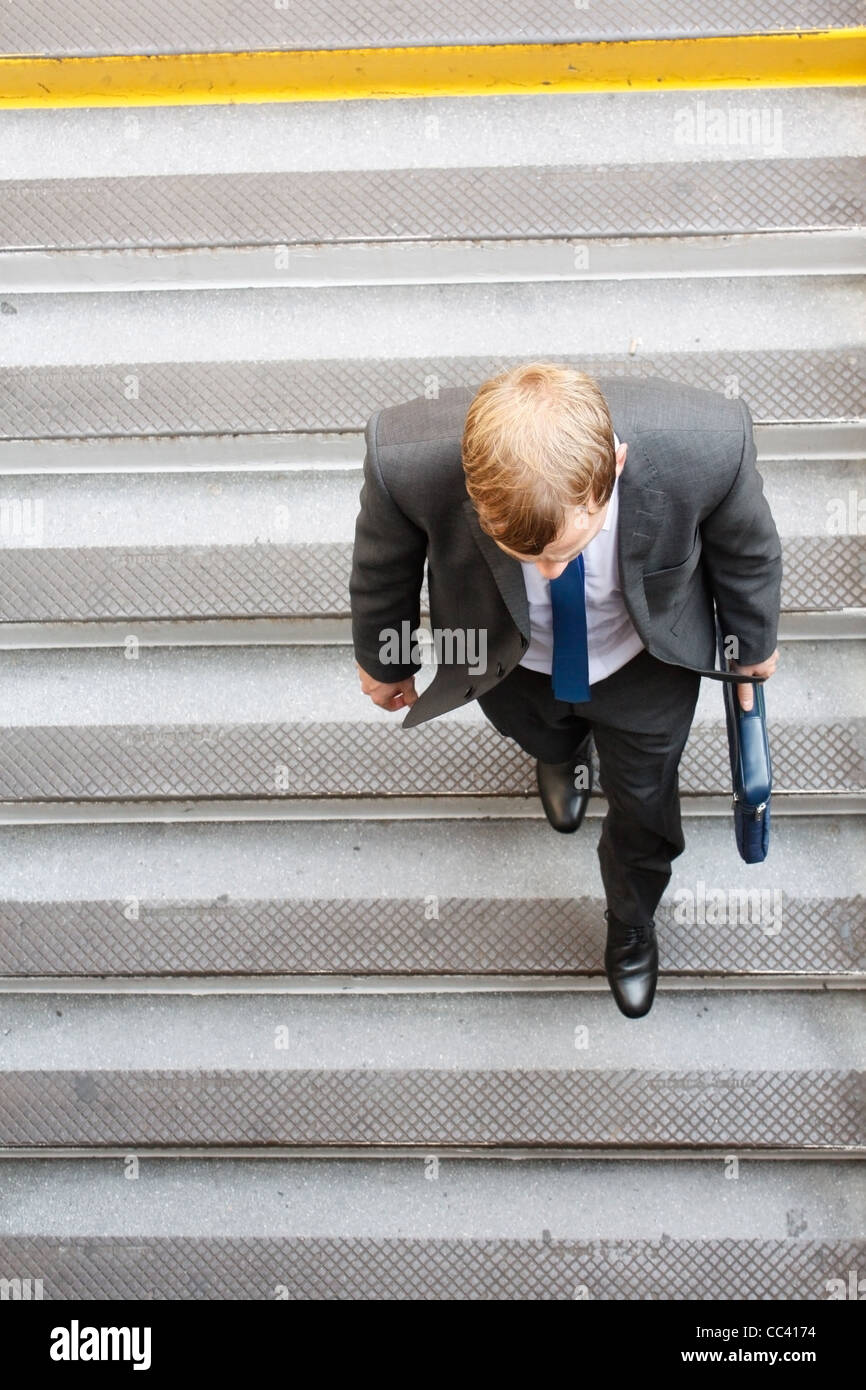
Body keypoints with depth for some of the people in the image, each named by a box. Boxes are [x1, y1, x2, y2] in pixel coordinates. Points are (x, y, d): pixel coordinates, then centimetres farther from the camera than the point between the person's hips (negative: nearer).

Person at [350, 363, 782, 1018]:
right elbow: (383, 563, -16)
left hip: (646, 665, 0)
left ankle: (632, 926, 59)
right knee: (544, 737, 34)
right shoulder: (408, 460, -42)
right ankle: (563, 754, 75)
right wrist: (382, 662, 2)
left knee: (644, 805, 25)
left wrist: (753, 645, 4)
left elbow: (749, 549, -15)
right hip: (512, 667, 0)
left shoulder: (707, 443, -41)